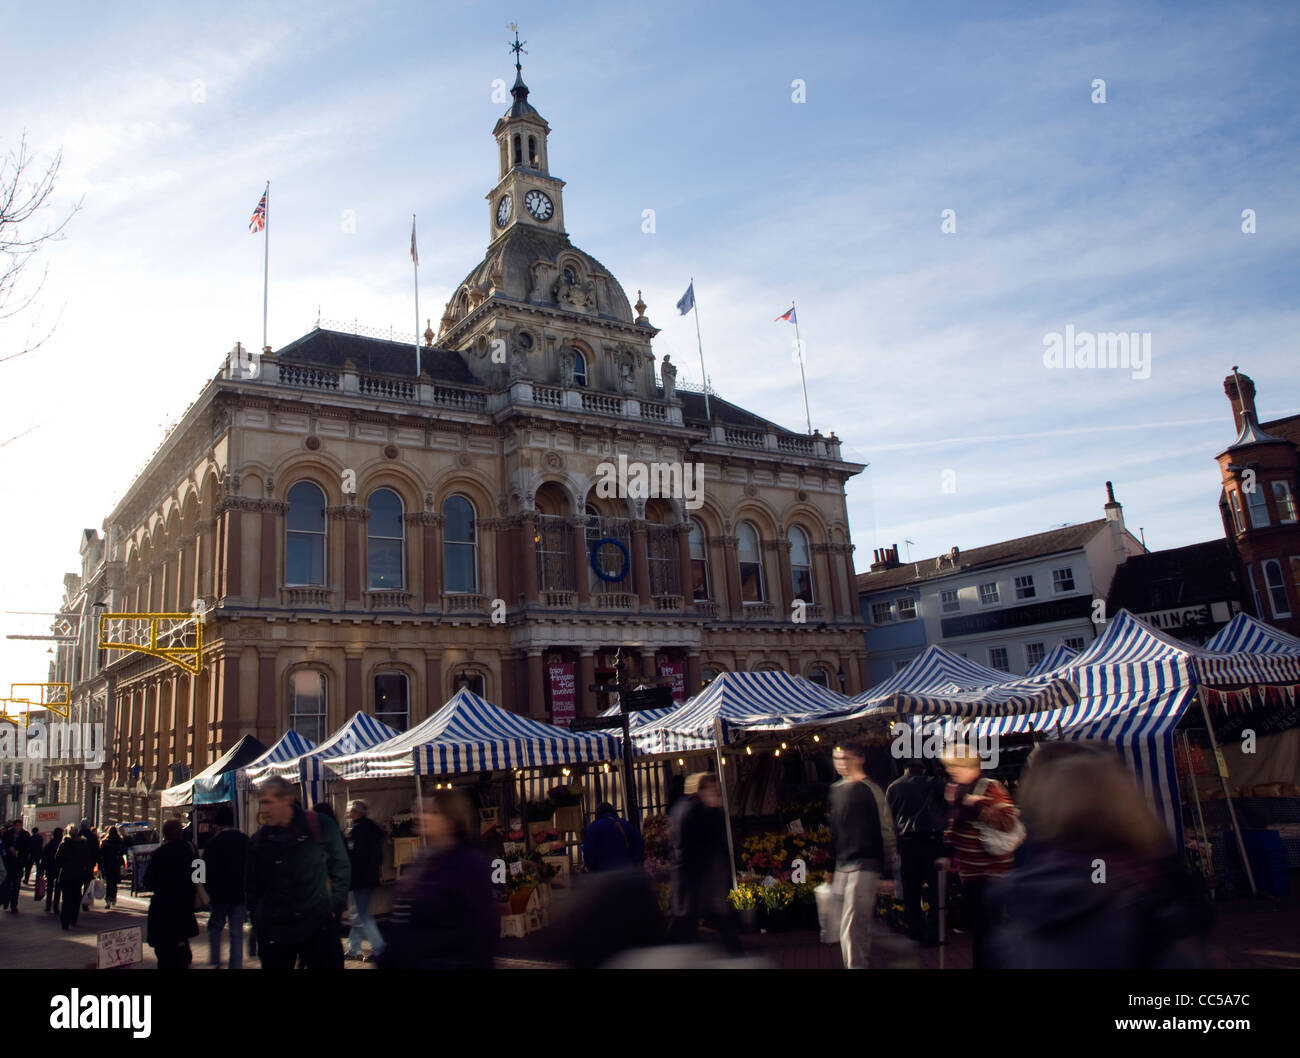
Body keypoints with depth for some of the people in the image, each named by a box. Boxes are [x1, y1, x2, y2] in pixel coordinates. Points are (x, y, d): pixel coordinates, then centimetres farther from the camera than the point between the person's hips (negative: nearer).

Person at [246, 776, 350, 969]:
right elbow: (252, 886, 15)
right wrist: (257, 918, 6)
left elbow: (340, 869, 5)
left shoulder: (321, 827, -4)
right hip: (273, 930, 3)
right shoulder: (259, 840, 5)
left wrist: (335, 907, 0)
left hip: (318, 926, -2)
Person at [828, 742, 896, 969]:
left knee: (851, 930, -12)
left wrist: (888, 870, -7)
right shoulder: (836, 791, 12)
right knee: (859, 927, 16)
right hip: (842, 868, 7)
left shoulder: (871, 790, -9)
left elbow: (887, 831, -7)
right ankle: (862, 962, 28)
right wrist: (831, 868, 20)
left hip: (864, 867, -7)